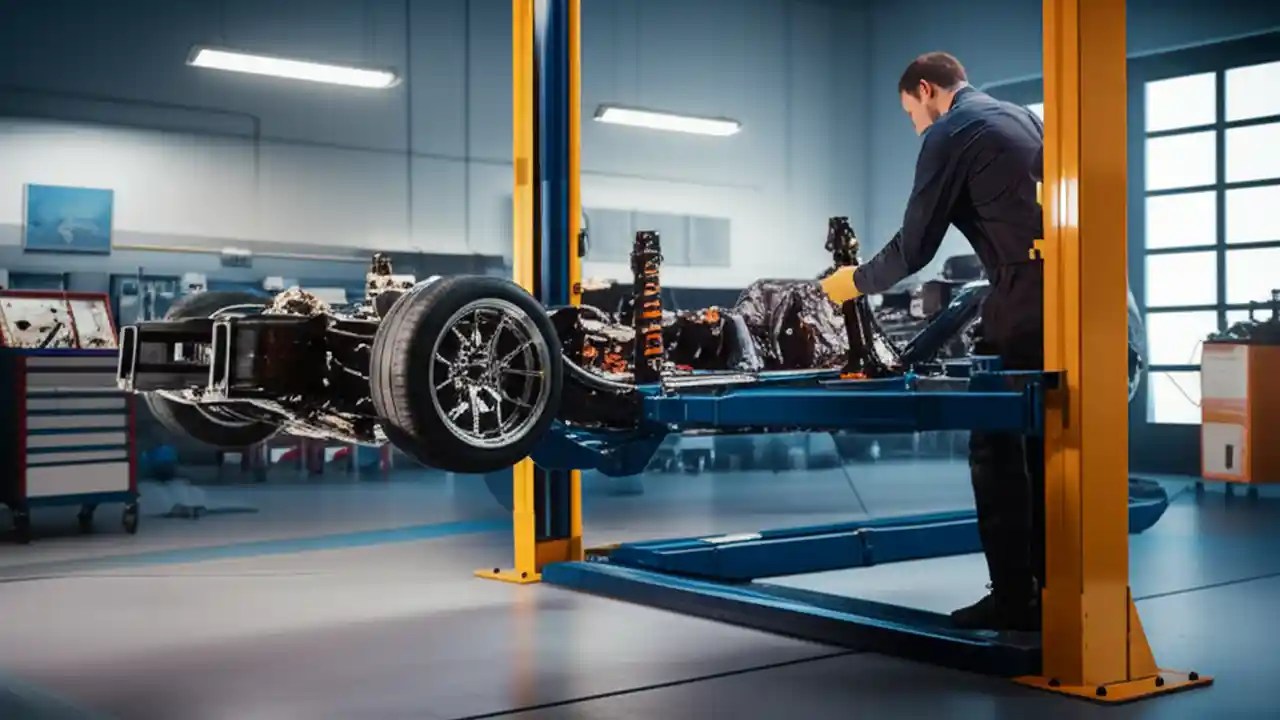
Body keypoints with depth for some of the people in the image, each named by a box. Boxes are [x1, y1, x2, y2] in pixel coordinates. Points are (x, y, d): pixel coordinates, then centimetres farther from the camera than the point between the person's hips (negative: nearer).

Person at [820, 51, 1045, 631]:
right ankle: (1050, 590, 18)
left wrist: (857, 282, 12)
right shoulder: (1022, 116, 21)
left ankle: (1012, 599, -1)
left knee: (997, 447, -2)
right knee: (1043, 445, 13)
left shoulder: (948, 134, -2)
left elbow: (915, 247, -4)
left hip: (1023, 298, -8)